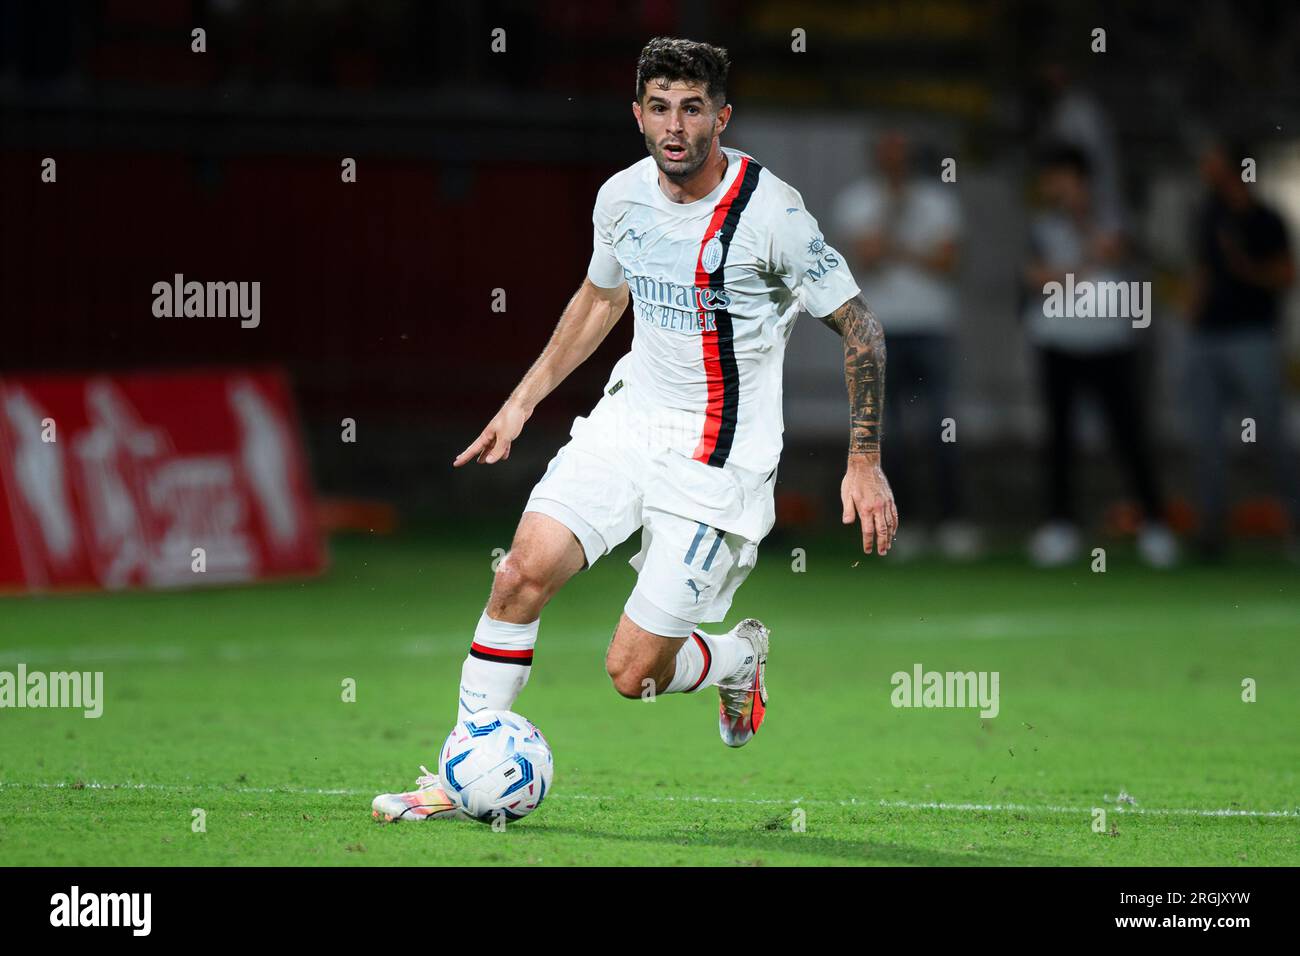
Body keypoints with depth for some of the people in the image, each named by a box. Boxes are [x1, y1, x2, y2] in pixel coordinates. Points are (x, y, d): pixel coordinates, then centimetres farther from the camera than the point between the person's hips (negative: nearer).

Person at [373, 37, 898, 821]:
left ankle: (739, 659, 28)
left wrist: (865, 463, -11)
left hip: (721, 459, -5)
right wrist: (522, 402, 20)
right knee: (524, 571, -15)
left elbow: (860, 326, -9)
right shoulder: (622, 197, 0)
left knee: (634, 672, -7)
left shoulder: (770, 212, -18)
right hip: (630, 418, 5)